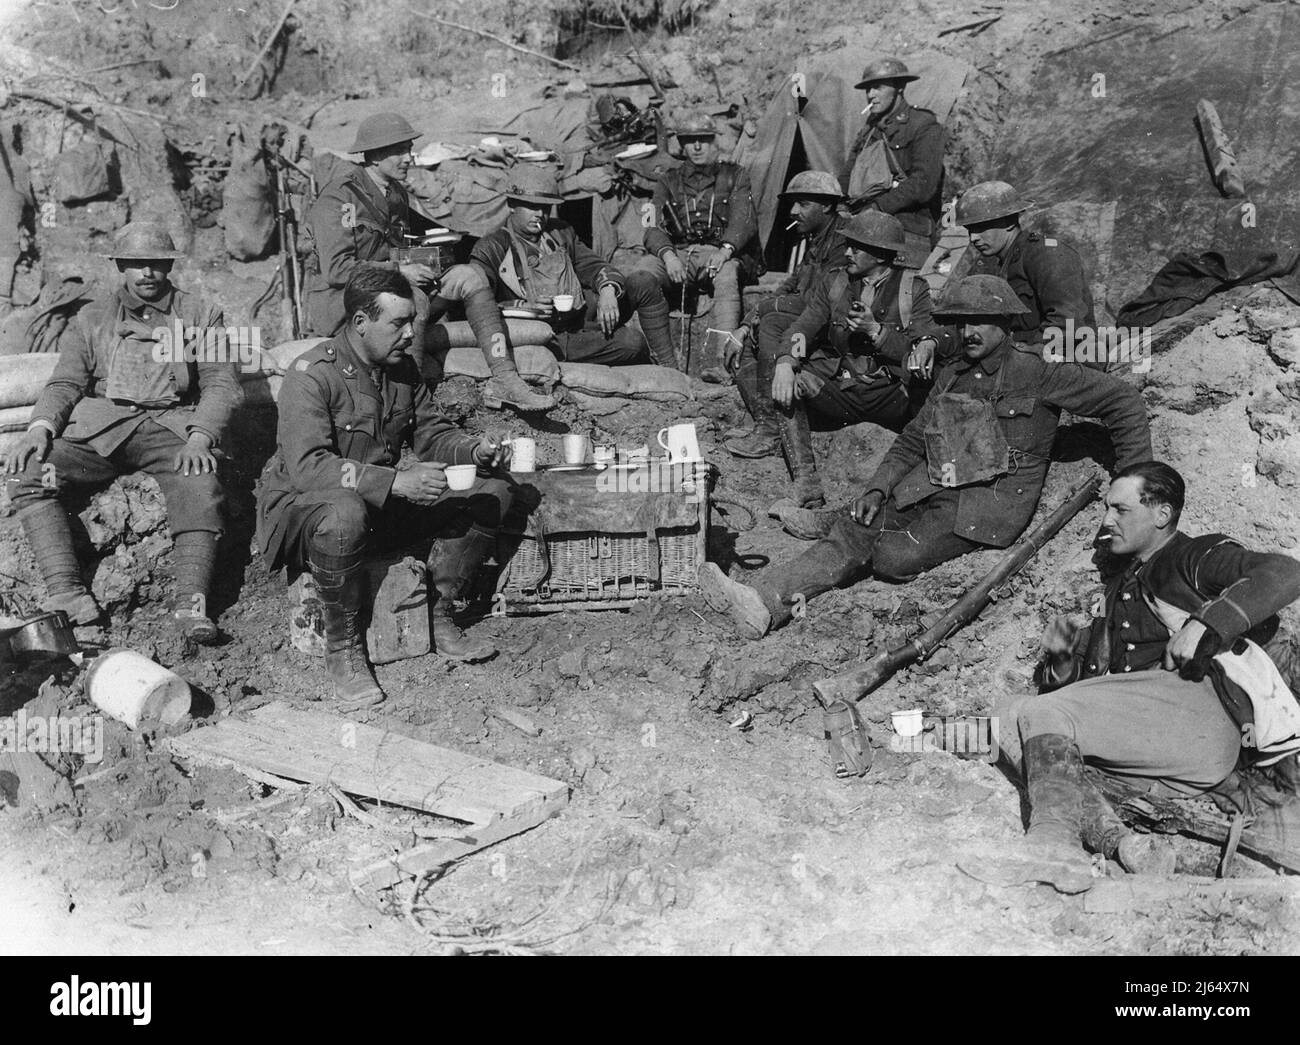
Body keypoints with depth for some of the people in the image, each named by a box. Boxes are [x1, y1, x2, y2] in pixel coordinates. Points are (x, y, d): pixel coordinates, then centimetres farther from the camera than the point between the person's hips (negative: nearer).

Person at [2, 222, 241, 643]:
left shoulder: (200, 315, 14)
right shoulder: (92, 319, 20)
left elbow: (221, 383, 4)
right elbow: (65, 383, 13)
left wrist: (200, 438, -15)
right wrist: (39, 428, -9)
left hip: (170, 427, -2)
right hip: (99, 426, 2)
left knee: (201, 484, -35)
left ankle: (191, 604, -38)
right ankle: (69, 596, -29)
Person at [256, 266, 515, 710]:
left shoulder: (403, 367, 3)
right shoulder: (312, 374, -20)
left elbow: (431, 433, 12)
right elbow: (306, 467, -30)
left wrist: (474, 451, -10)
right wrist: (395, 481, -38)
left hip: (381, 502, 7)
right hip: (301, 506, -7)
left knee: (492, 494, -3)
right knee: (345, 514, -44)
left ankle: (435, 615, 3)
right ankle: (343, 649, -21)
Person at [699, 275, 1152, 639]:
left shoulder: (1036, 373, -3)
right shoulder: (952, 377, 17)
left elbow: (1121, 398, -1)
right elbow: (912, 441, 19)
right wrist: (878, 488, 1)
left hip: (991, 502, -6)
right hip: (929, 488, 6)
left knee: (895, 558, -29)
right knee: (852, 530, -19)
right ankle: (766, 604, -31)